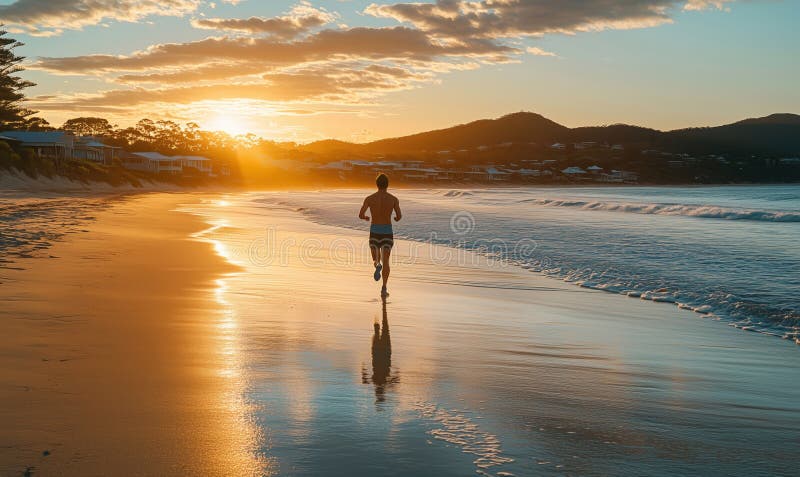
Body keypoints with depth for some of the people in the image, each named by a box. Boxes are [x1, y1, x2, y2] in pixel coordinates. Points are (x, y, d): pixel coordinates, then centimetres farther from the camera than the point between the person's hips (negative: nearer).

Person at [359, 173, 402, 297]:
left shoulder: (369, 198, -2)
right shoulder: (394, 199, -3)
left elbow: (360, 215, -10)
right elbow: (399, 216, -10)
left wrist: (366, 217, 15)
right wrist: (396, 218, 15)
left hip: (374, 232, 0)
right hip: (387, 232, 0)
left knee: (376, 259, 16)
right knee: (385, 262, 3)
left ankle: (377, 265, -23)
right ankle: (384, 289, -11)